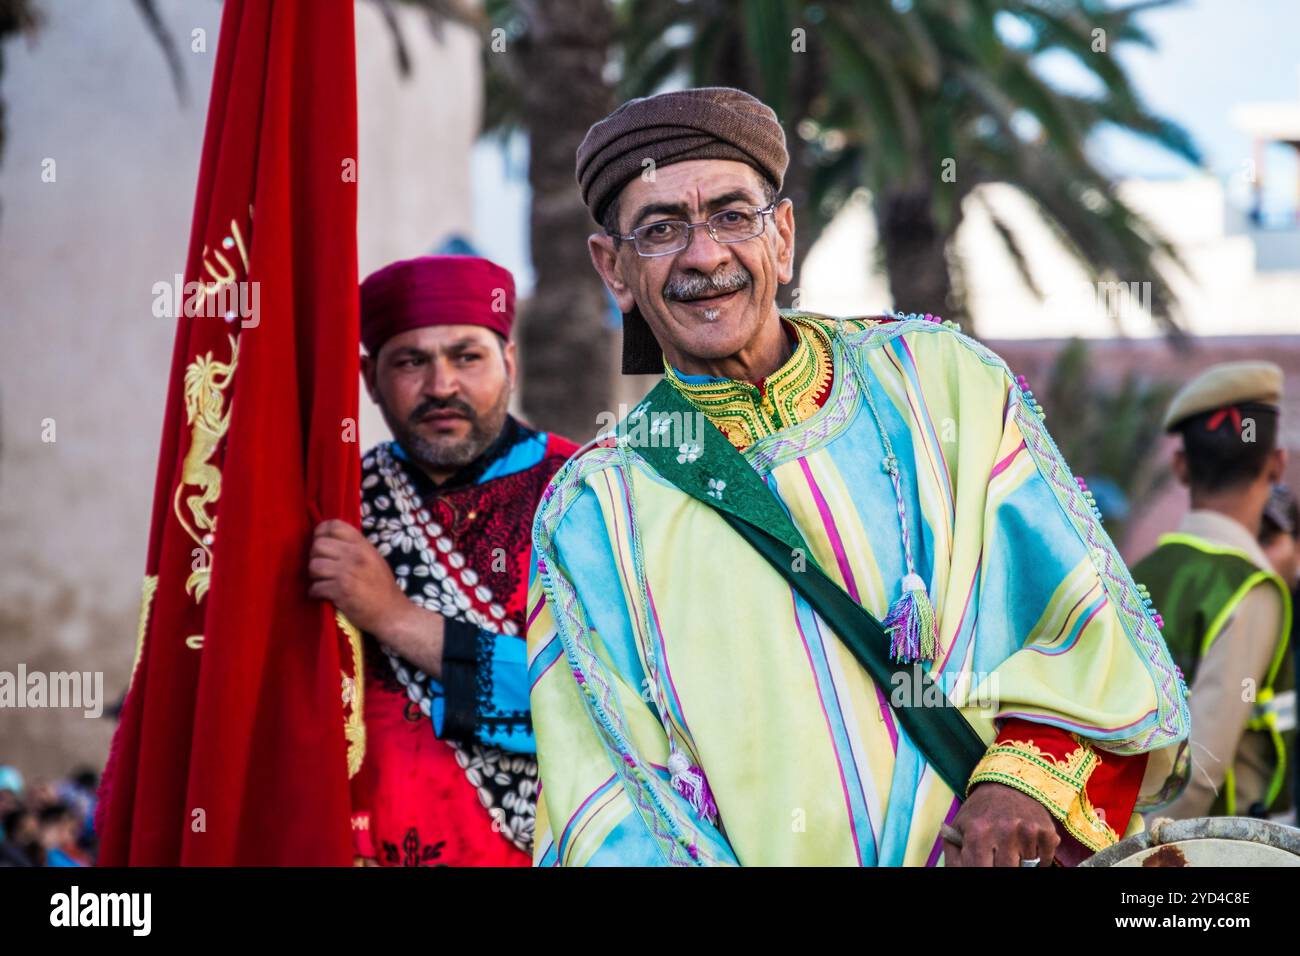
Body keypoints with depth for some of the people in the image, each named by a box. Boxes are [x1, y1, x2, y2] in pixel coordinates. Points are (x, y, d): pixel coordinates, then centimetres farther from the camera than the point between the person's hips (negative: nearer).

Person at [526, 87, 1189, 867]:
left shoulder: (939, 380, 10)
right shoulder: (590, 519, 9)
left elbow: (1091, 610, 8)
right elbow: (609, 795, 3)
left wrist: (1031, 772, -9)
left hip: (1005, 855, 1)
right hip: (770, 854, -1)